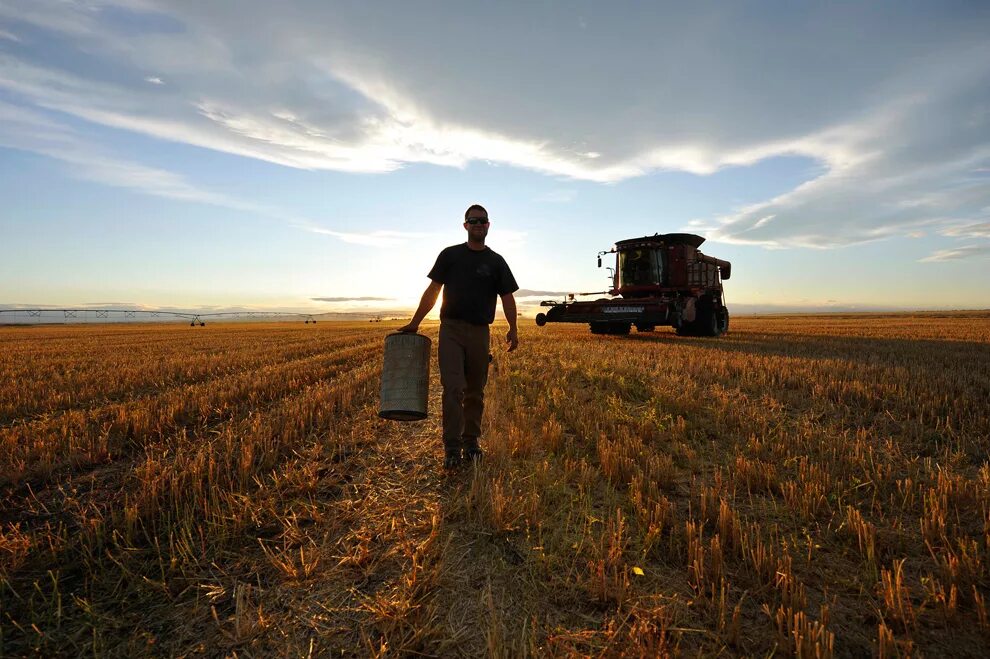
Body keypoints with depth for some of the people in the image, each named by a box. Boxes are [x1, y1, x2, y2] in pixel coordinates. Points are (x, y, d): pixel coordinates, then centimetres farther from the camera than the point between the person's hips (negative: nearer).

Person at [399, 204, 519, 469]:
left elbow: (507, 297, 6)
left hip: (480, 331, 2)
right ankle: (452, 447, -3)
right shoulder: (450, 255, 8)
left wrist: (513, 330, -6)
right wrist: (414, 323, 2)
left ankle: (471, 442, 21)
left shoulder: (496, 262, 10)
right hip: (451, 328, -2)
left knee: (475, 392, 8)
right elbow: (432, 290, 7)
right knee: (453, 388, -10)